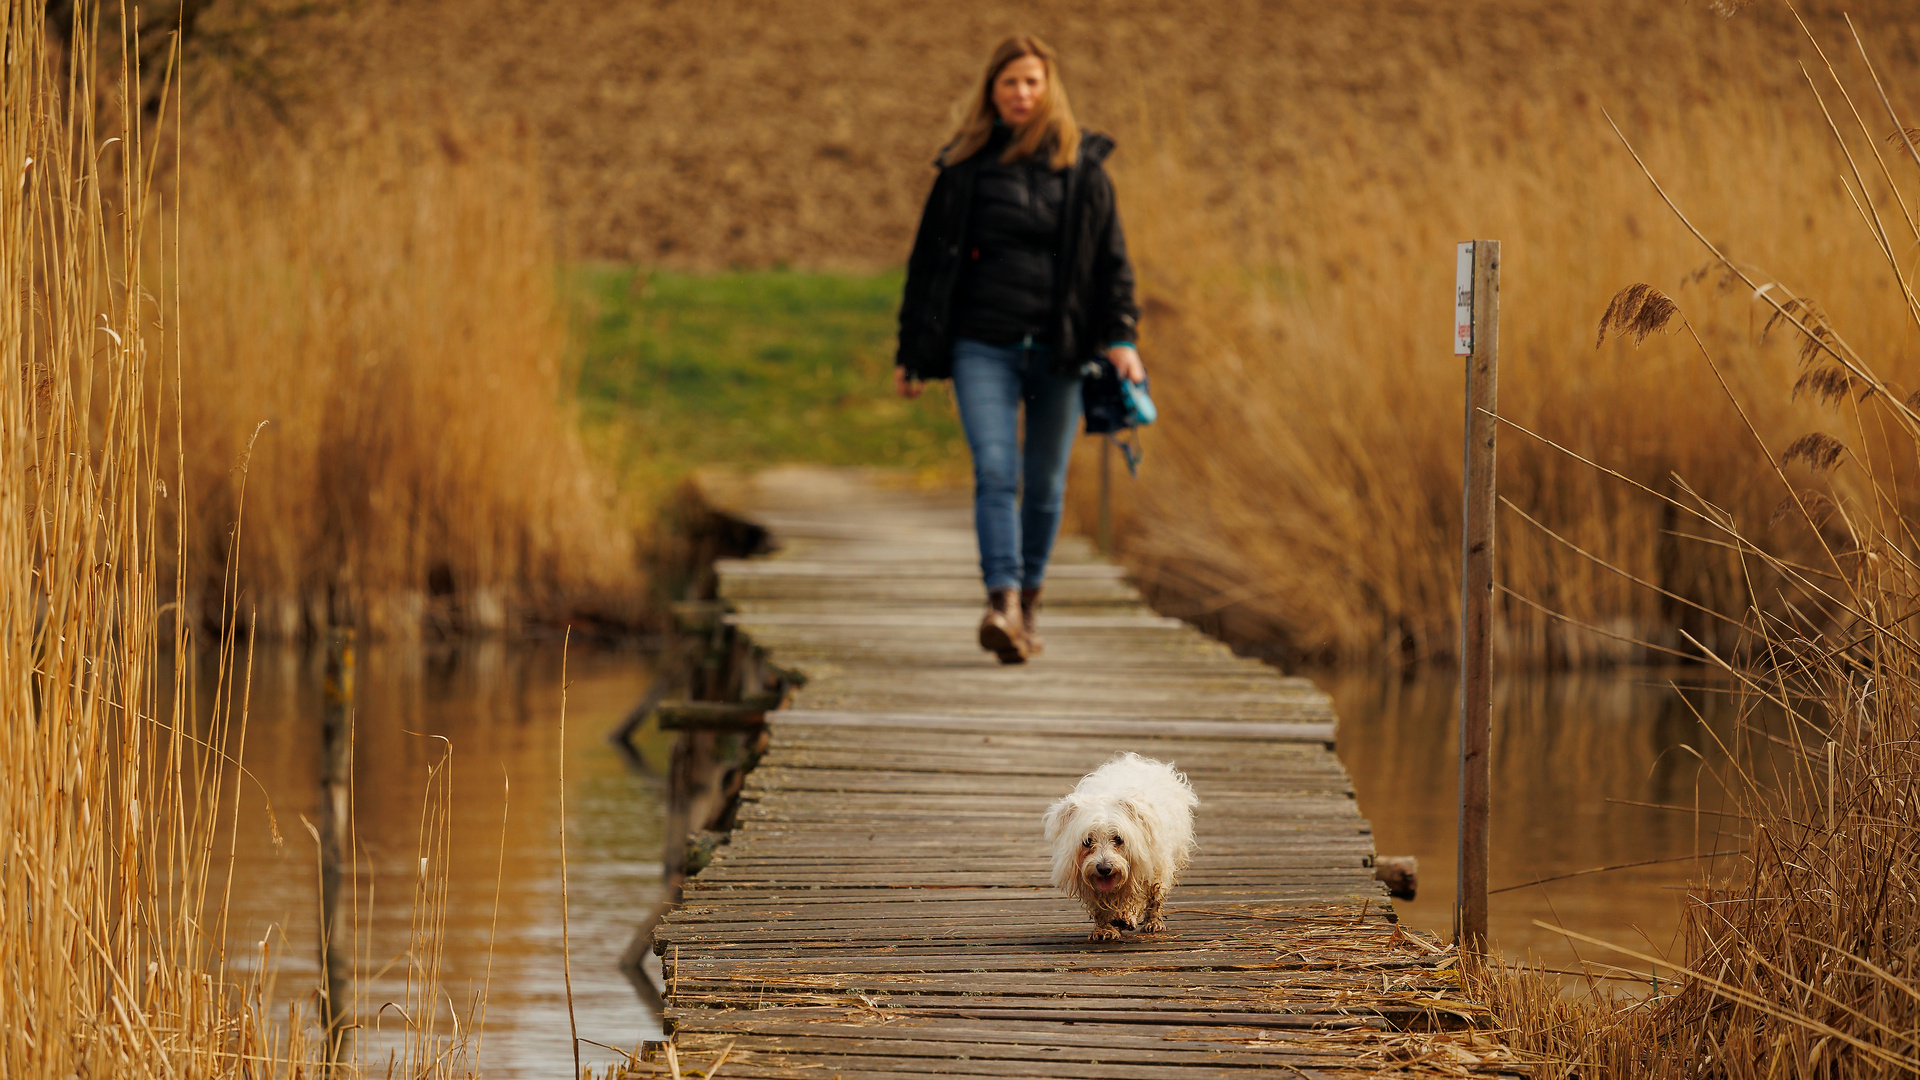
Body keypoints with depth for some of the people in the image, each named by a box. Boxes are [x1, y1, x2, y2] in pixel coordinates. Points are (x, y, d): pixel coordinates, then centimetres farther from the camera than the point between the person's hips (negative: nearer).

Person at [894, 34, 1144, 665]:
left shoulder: (1081, 167, 7)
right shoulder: (965, 167, 7)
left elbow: (1110, 257, 8)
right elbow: (929, 259, 10)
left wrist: (1120, 335, -5)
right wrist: (911, 353, 9)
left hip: (1058, 349, 1)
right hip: (982, 345, -1)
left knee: (1045, 483, 7)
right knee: (995, 472, -16)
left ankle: (1028, 601, 22)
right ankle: (1003, 604, -27)